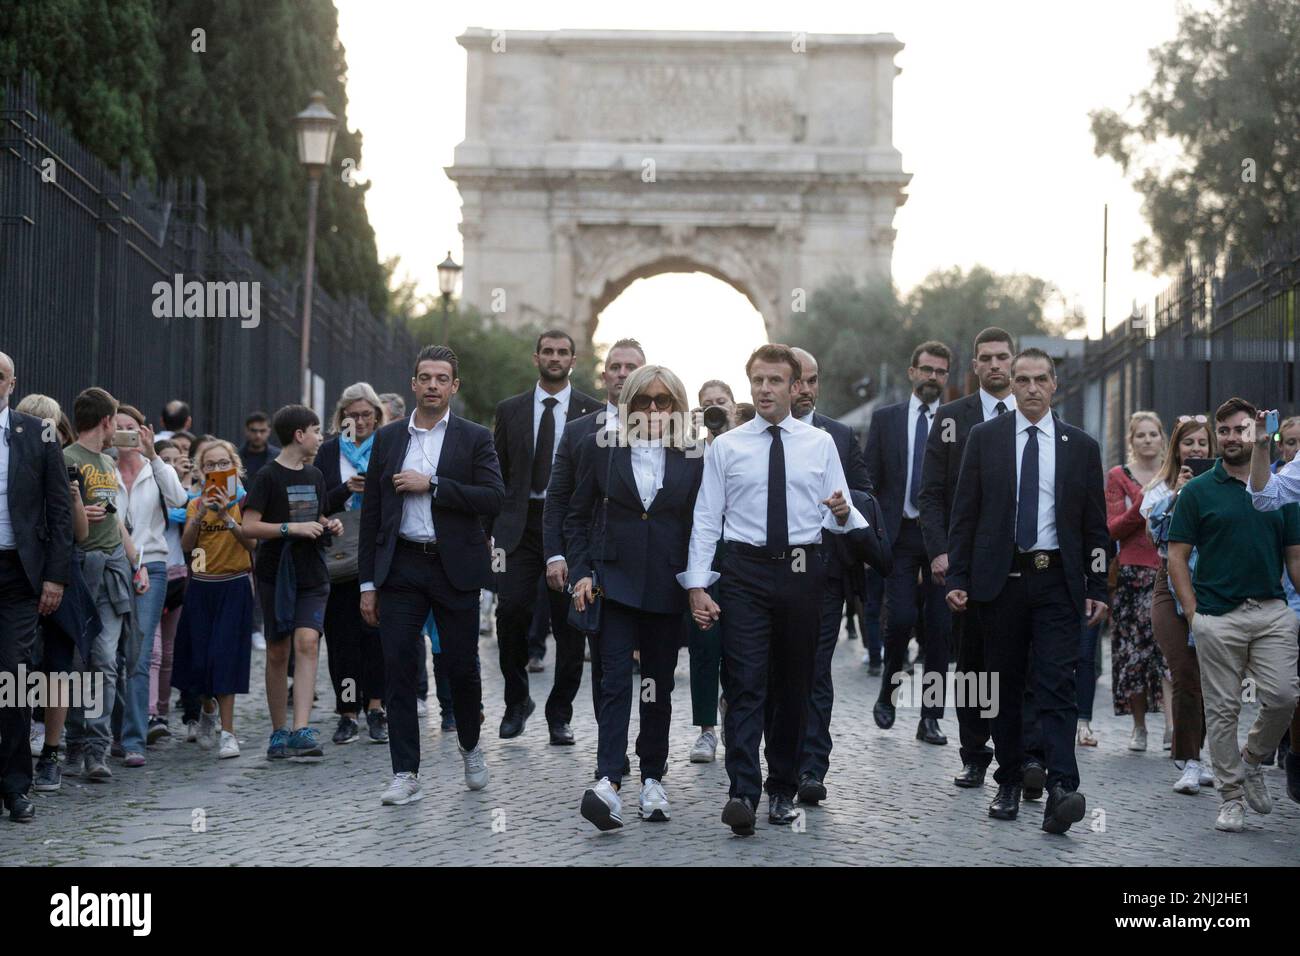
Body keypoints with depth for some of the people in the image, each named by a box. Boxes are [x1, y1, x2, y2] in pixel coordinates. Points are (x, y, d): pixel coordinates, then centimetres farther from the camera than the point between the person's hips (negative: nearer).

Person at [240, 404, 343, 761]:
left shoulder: (314, 476, 13)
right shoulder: (268, 477, -6)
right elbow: (249, 526, -12)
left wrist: (329, 526, 5)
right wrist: (292, 528, -20)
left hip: (313, 575, 4)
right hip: (276, 574, -4)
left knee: (307, 642, -14)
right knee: (278, 651, 4)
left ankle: (301, 730, -21)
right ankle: (278, 732, 15)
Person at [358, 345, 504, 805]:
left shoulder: (474, 438, 2)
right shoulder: (388, 438, 10)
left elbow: (494, 498, -11)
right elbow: (371, 512, 10)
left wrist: (431, 485, -16)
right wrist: (368, 582, 6)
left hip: (454, 568, -2)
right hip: (400, 568, 2)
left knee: (461, 665, 4)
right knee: (398, 668, -3)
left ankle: (470, 746, 32)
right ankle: (406, 774, 1)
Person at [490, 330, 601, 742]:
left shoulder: (592, 411, 4)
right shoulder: (510, 410, 10)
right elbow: (497, 473, 12)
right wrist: (492, 529, 5)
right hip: (520, 524, 1)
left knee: (569, 622, 1)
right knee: (511, 609, -11)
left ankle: (560, 713, 12)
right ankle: (517, 700, 9)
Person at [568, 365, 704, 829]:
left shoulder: (694, 456, 3)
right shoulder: (600, 447, 3)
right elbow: (577, 516, 8)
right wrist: (582, 572, -2)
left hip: (666, 586, 1)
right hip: (615, 581, -1)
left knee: (659, 685, 9)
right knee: (615, 679, -13)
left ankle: (652, 779, 20)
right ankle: (608, 782, -23)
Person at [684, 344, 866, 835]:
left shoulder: (820, 444, 7)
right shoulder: (725, 447, 5)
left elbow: (841, 518, 5)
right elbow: (706, 520, 3)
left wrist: (844, 514, -20)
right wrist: (697, 585, -6)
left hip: (801, 573, 2)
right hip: (745, 572, -2)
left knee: (794, 685, 9)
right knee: (745, 684, -11)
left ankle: (782, 790, 20)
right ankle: (742, 794, -16)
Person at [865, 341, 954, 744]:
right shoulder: (885, 419, 7)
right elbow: (869, 480, 6)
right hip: (900, 533, 0)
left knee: (939, 626, 1)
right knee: (901, 617, -11)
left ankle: (930, 717, 8)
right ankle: (888, 692, 14)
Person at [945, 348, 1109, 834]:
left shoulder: (1081, 446, 7)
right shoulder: (984, 438, 6)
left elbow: (1095, 524, 8)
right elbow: (964, 514, 4)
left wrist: (1097, 588, 3)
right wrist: (957, 577, -2)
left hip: (1058, 581, -1)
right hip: (999, 578, 1)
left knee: (1056, 685, -11)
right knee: (1005, 685, 8)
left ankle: (1061, 790, -19)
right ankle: (1009, 784, 18)